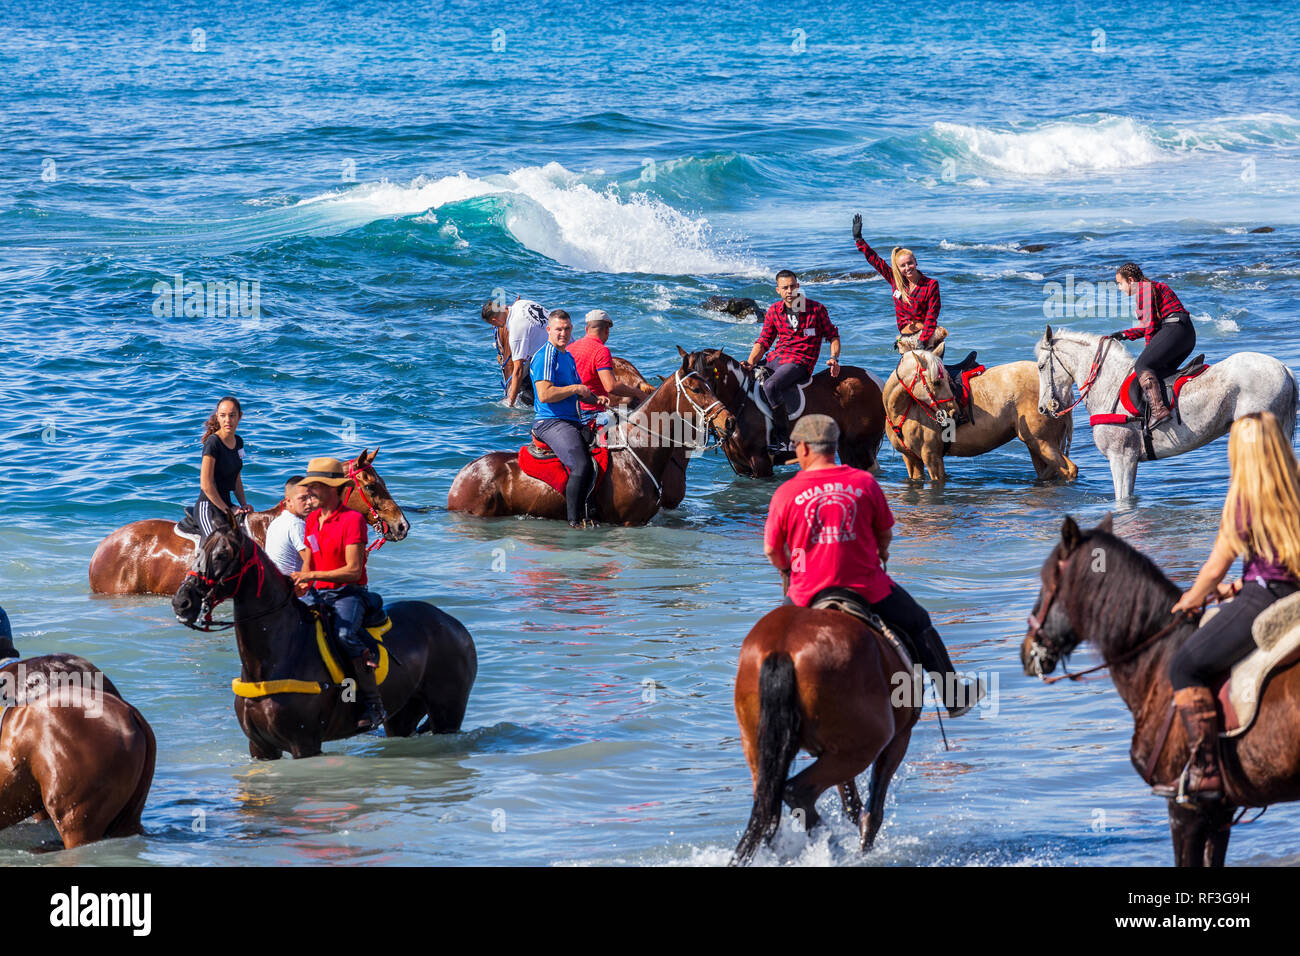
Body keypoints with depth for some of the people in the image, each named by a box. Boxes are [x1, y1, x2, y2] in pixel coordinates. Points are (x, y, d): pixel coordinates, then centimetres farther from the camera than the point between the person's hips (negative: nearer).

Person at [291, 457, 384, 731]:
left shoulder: (352, 519, -10)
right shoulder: (312, 519, 14)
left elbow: (354, 570, -16)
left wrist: (312, 575, -21)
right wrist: (301, 584, -5)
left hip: (349, 593, -7)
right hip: (317, 594, 7)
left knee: (345, 634, -35)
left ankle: (374, 705, -28)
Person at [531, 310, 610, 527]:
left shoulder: (568, 358, 20)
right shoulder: (545, 356, -10)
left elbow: (579, 393, 30)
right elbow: (545, 395, -20)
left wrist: (596, 399, 10)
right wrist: (575, 389, -14)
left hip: (573, 422, 10)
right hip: (550, 422, -10)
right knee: (582, 466, -26)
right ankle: (575, 520, -20)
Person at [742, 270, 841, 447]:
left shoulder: (816, 309, -1)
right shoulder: (774, 311, 9)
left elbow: (832, 335, 8)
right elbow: (763, 341, 11)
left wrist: (834, 358, -9)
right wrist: (750, 363, -5)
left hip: (800, 362, -6)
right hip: (776, 358, 6)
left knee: (770, 386, -33)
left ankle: (784, 437, -27)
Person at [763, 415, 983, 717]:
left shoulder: (786, 493, -9)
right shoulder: (864, 482, -5)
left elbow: (771, 549, -2)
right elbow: (885, 534, 6)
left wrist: (785, 569, 21)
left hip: (807, 594, 0)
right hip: (866, 587, 0)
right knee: (918, 625, 22)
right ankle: (953, 696, 29)